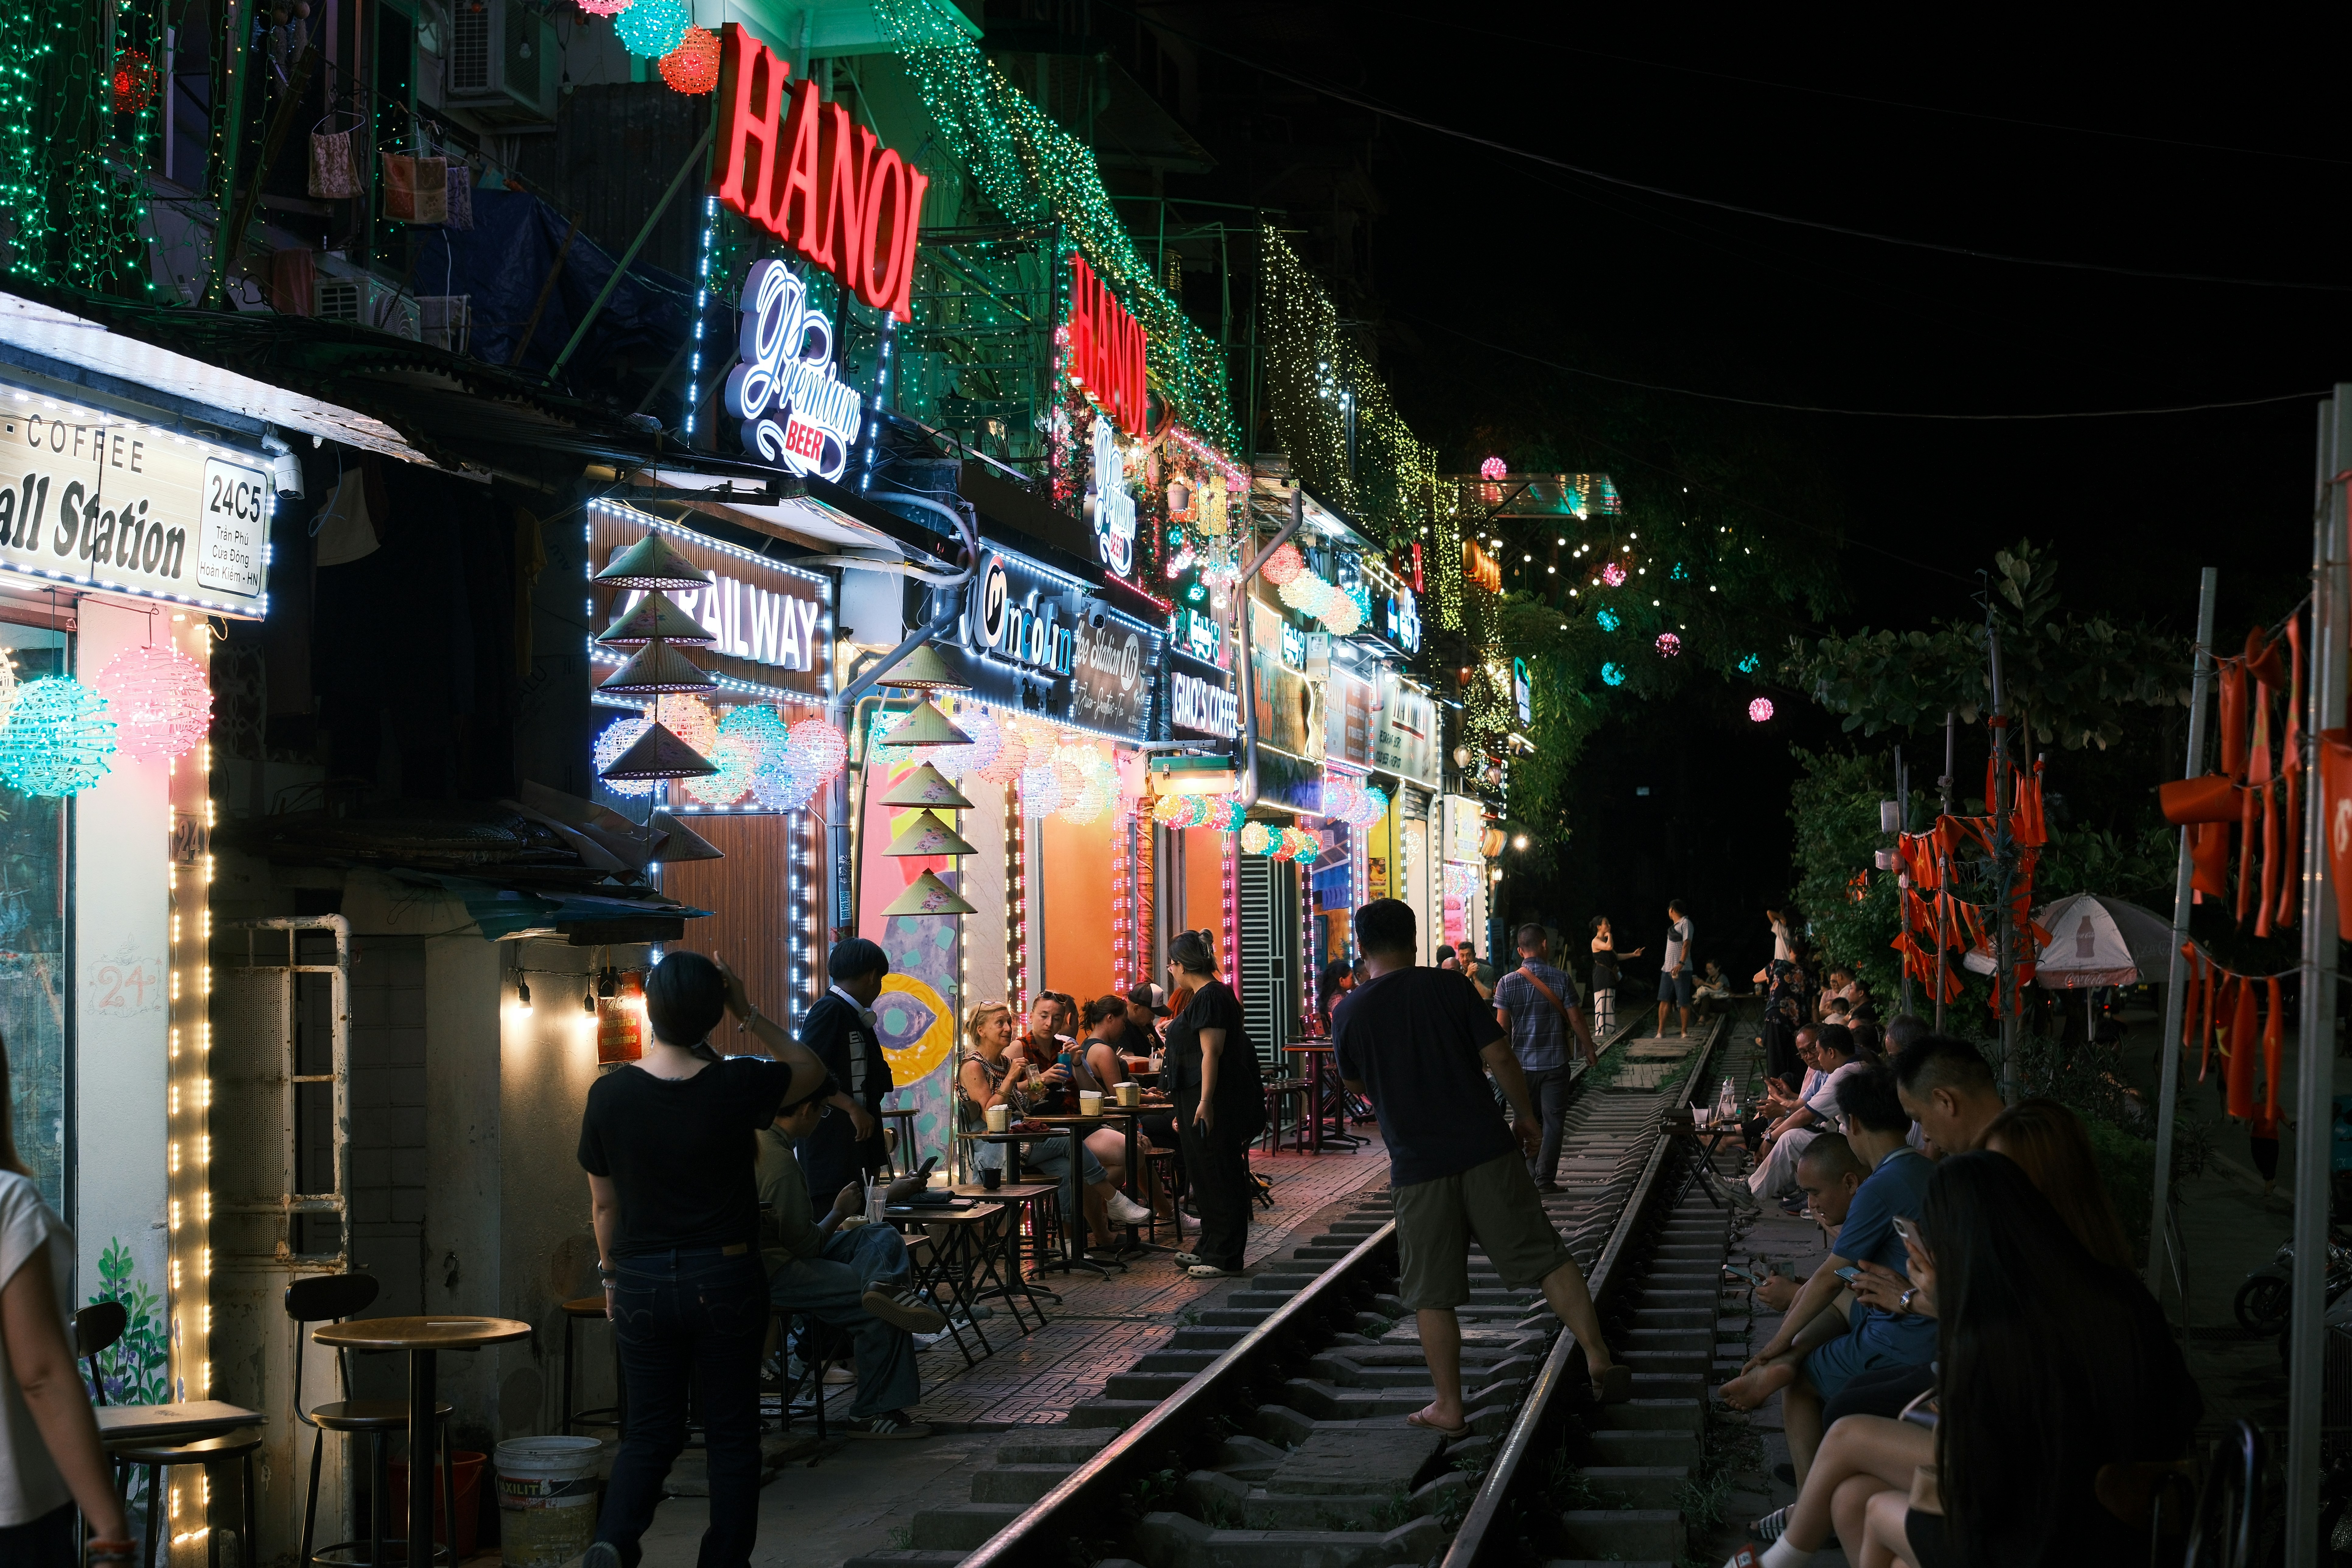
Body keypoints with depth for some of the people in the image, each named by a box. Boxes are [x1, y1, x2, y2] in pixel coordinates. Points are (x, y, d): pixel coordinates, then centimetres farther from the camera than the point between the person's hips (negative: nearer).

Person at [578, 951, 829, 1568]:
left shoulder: (609, 1094, -6)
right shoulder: (738, 1086, -11)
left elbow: (603, 1203, 3)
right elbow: (811, 1069, 10)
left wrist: (611, 1273, 17)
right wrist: (748, 1013, 6)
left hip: (641, 1283, 2)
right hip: (725, 1279, -2)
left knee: (650, 1430, 12)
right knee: (732, 1434, 10)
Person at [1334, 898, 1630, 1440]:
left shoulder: (1349, 1013, -2)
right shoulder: (1449, 988, -2)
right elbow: (1498, 1057, -5)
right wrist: (1527, 1116, 8)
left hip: (1418, 1167, 0)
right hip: (1486, 1150, 0)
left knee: (1433, 1294, 8)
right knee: (1545, 1256, 7)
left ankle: (1449, 1409, 12)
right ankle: (1599, 1358, 0)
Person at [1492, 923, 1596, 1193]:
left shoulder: (1507, 983, -4)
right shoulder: (1561, 979, -7)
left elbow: (1502, 1026, -4)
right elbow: (1576, 1020, -5)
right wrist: (1590, 1050, 7)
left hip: (1522, 1063, 2)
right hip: (1555, 1063, -2)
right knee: (1553, 1122, 4)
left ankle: (1529, 1177, 13)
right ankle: (1545, 1179, 2)